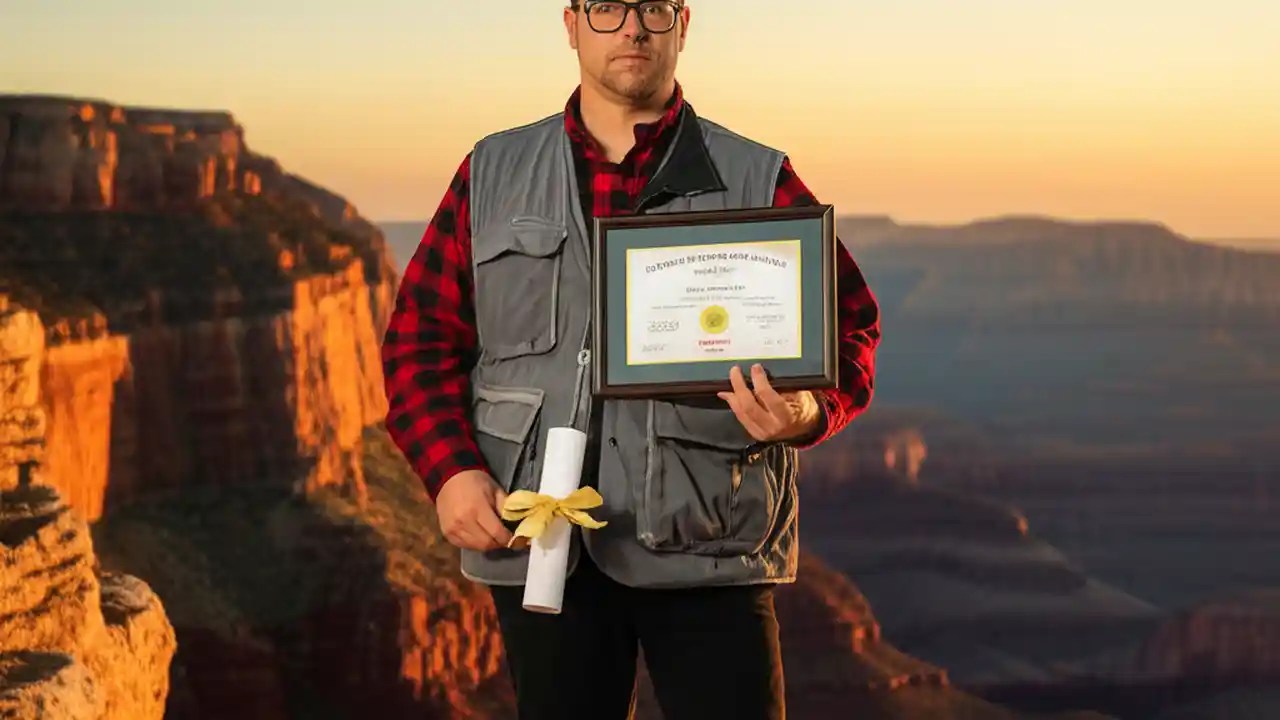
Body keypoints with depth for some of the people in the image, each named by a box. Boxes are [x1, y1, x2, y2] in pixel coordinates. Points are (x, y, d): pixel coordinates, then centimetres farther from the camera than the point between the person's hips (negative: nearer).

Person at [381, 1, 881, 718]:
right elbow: (422, 335, 9)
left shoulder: (759, 182, 4)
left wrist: (810, 410, -19)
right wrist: (449, 469, -5)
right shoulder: (493, 174, 10)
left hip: (709, 549, -2)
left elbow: (848, 325, 2)